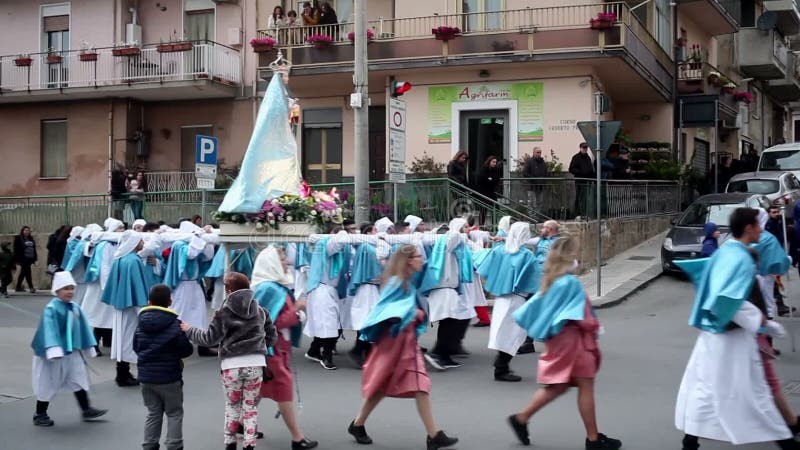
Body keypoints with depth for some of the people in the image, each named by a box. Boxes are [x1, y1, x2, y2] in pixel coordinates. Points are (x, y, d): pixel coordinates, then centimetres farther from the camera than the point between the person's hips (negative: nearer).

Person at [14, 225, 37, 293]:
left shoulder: (31, 239, 16)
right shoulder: (18, 238, -3)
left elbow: (34, 249, 17)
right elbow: (16, 249, -8)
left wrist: (35, 258, 12)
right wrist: (17, 259, -13)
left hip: (30, 259, 7)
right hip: (23, 259, -7)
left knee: (23, 273, 14)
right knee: (28, 272, -11)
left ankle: (18, 287, 23)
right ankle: (31, 287, -11)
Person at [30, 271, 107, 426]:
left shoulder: (75, 308, 5)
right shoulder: (51, 309, -17)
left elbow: (83, 328, 13)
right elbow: (49, 330, -26)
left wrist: (89, 347, 16)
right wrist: (53, 350, -35)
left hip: (72, 352, 7)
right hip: (55, 354, -7)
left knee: (79, 379, 10)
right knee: (48, 384, 5)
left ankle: (86, 410, 19)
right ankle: (40, 415, 18)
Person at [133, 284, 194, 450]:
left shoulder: (141, 324, 1)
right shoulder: (175, 324, -14)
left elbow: (136, 348, 9)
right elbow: (186, 350, -12)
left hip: (146, 376, 5)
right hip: (169, 377, -4)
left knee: (153, 413, 16)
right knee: (174, 413, 8)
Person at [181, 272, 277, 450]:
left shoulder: (224, 313, -3)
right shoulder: (261, 311, 7)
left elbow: (209, 338, -1)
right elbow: (272, 337, 11)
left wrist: (189, 330, 14)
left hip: (232, 366, -2)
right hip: (255, 365, 2)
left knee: (232, 405, 15)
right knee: (251, 407, 11)